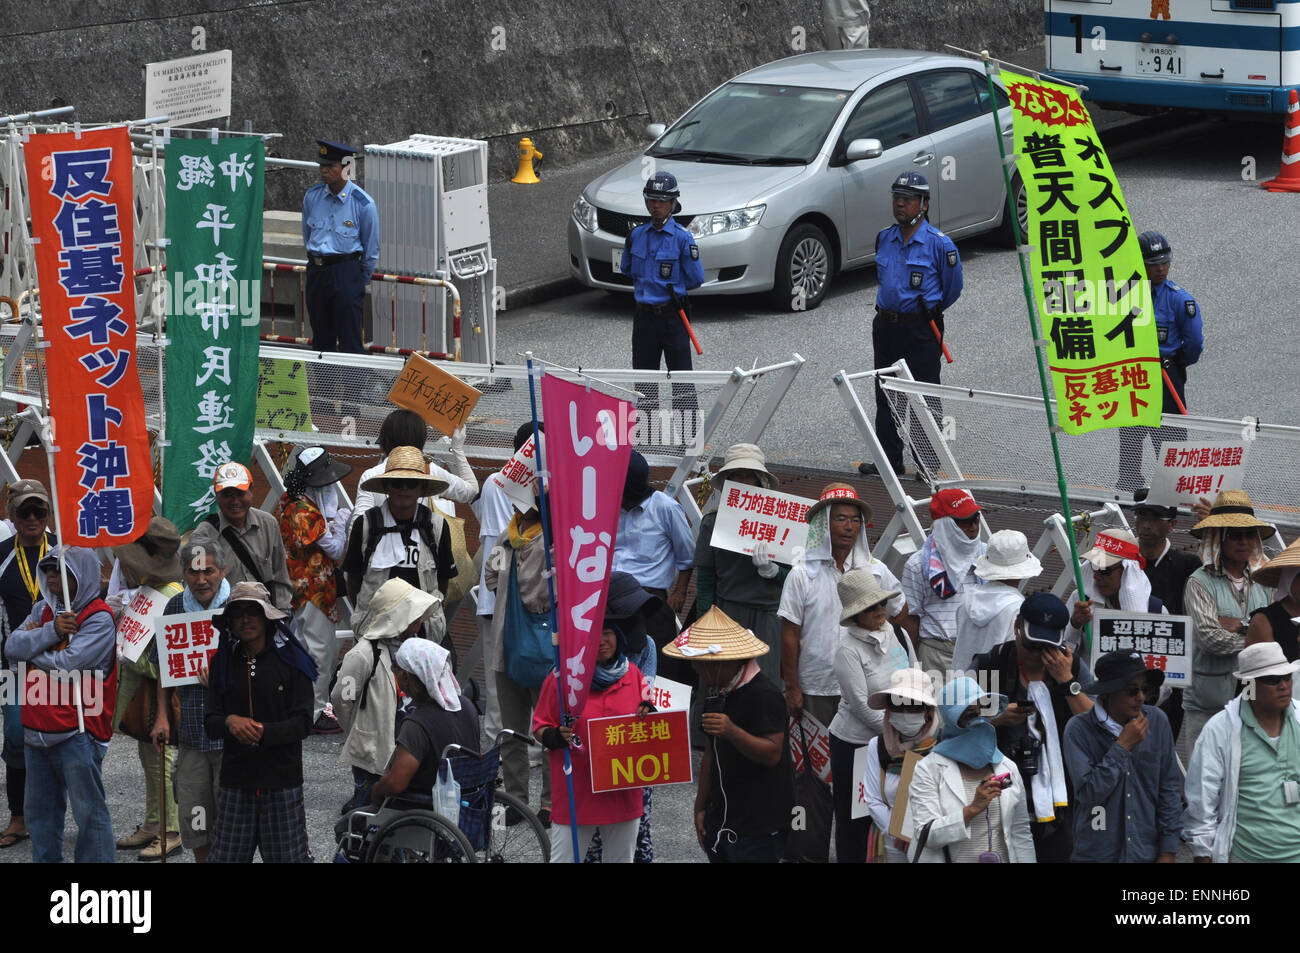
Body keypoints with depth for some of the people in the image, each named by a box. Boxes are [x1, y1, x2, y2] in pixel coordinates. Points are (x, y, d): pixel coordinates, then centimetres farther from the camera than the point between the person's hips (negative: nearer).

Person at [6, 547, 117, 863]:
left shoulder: (99, 618, -9)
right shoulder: (42, 610, 13)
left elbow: (69, 664, -19)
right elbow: (12, 647, -1)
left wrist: (34, 644, -5)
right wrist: (51, 631, -14)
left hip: (76, 732, -8)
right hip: (37, 730, 8)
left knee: (88, 810, -4)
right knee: (39, 810, 15)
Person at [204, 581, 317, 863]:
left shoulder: (290, 661, -1)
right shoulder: (222, 663, 9)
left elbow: (303, 723, -6)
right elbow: (210, 724, 5)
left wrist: (264, 732, -22)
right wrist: (230, 722, -18)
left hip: (282, 779, -3)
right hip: (235, 781, 3)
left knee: (288, 855, 0)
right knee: (226, 856, 4)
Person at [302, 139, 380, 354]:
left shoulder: (363, 203, -8)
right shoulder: (312, 197, 4)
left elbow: (371, 249, 1)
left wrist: (361, 280, 7)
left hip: (346, 271, -4)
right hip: (316, 270, 4)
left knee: (350, 341, -7)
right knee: (321, 340, 9)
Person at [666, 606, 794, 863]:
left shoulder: (763, 695, -15)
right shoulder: (717, 692, 13)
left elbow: (772, 753, -23)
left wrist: (733, 733, -37)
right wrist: (701, 808, 18)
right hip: (721, 821, 9)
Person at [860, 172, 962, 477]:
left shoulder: (939, 244, -10)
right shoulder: (884, 238, 7)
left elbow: (952, 288, 1)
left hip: (922, 330, -6)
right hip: (886, 325, 6)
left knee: (924, 399, -2)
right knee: (885, 396, 11)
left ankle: (929, 465, 3)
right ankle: (890, 460, 20)